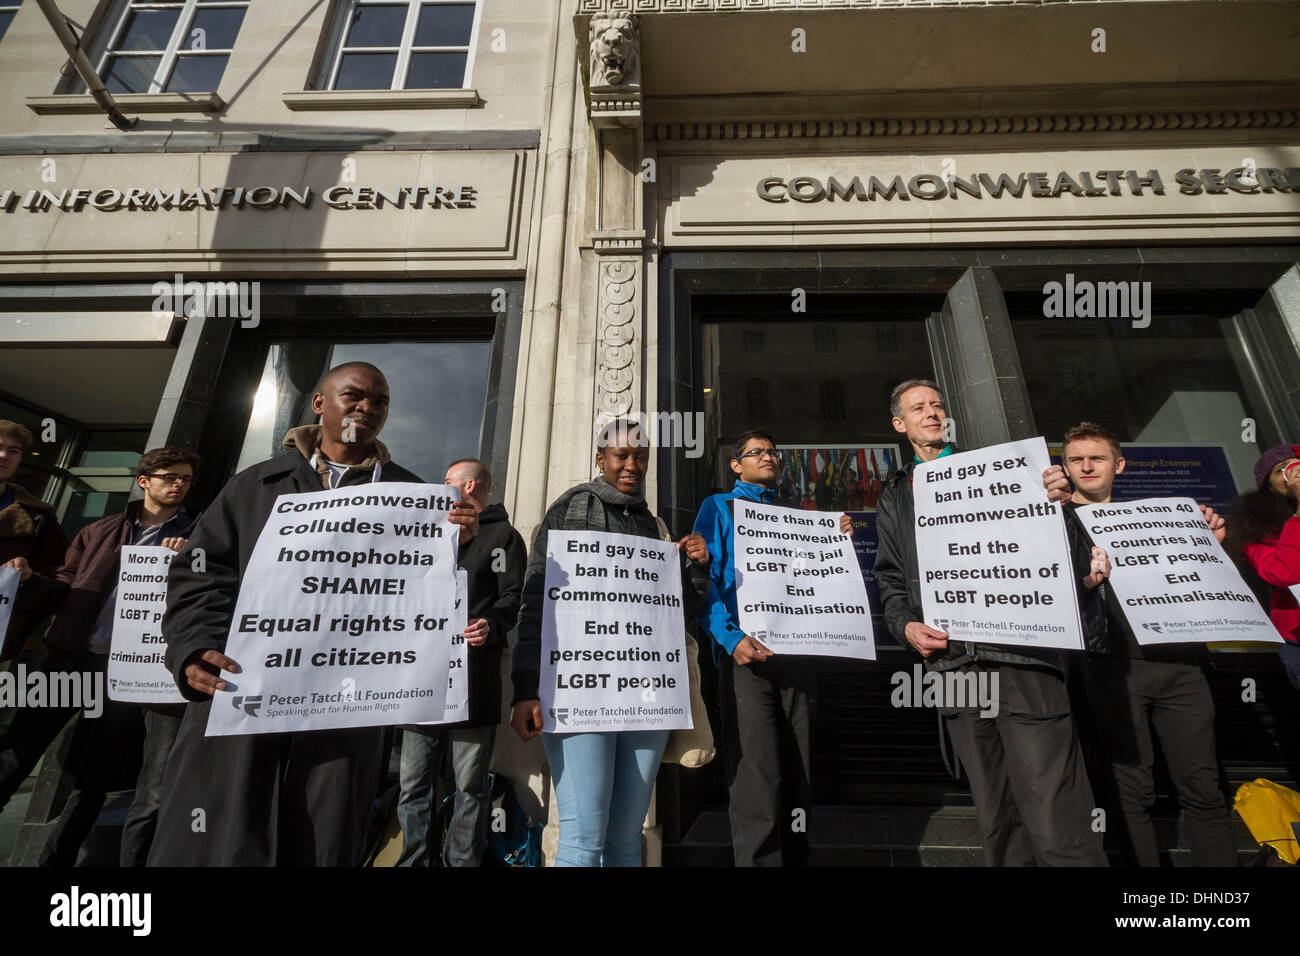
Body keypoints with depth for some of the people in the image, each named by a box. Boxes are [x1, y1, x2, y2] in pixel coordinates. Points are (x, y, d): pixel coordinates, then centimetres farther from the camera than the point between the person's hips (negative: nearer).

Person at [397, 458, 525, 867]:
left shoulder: (502, 535, 2)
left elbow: (514, 596, -9)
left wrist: (491, 624, -26)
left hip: (473, 679, -6)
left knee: (471, 784, 4)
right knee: (413, 782, 9)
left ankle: (462, 860, 18)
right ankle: (412, 860, 22)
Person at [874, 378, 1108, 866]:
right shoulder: (893, 501, 16)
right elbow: (890, 580, 15)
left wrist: (1083, 575, -13)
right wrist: (906, 626, -2)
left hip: (1022, 659, -2)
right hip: (955, 667, 3)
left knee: (1056, 825, -5)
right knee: (997, 823, 14)